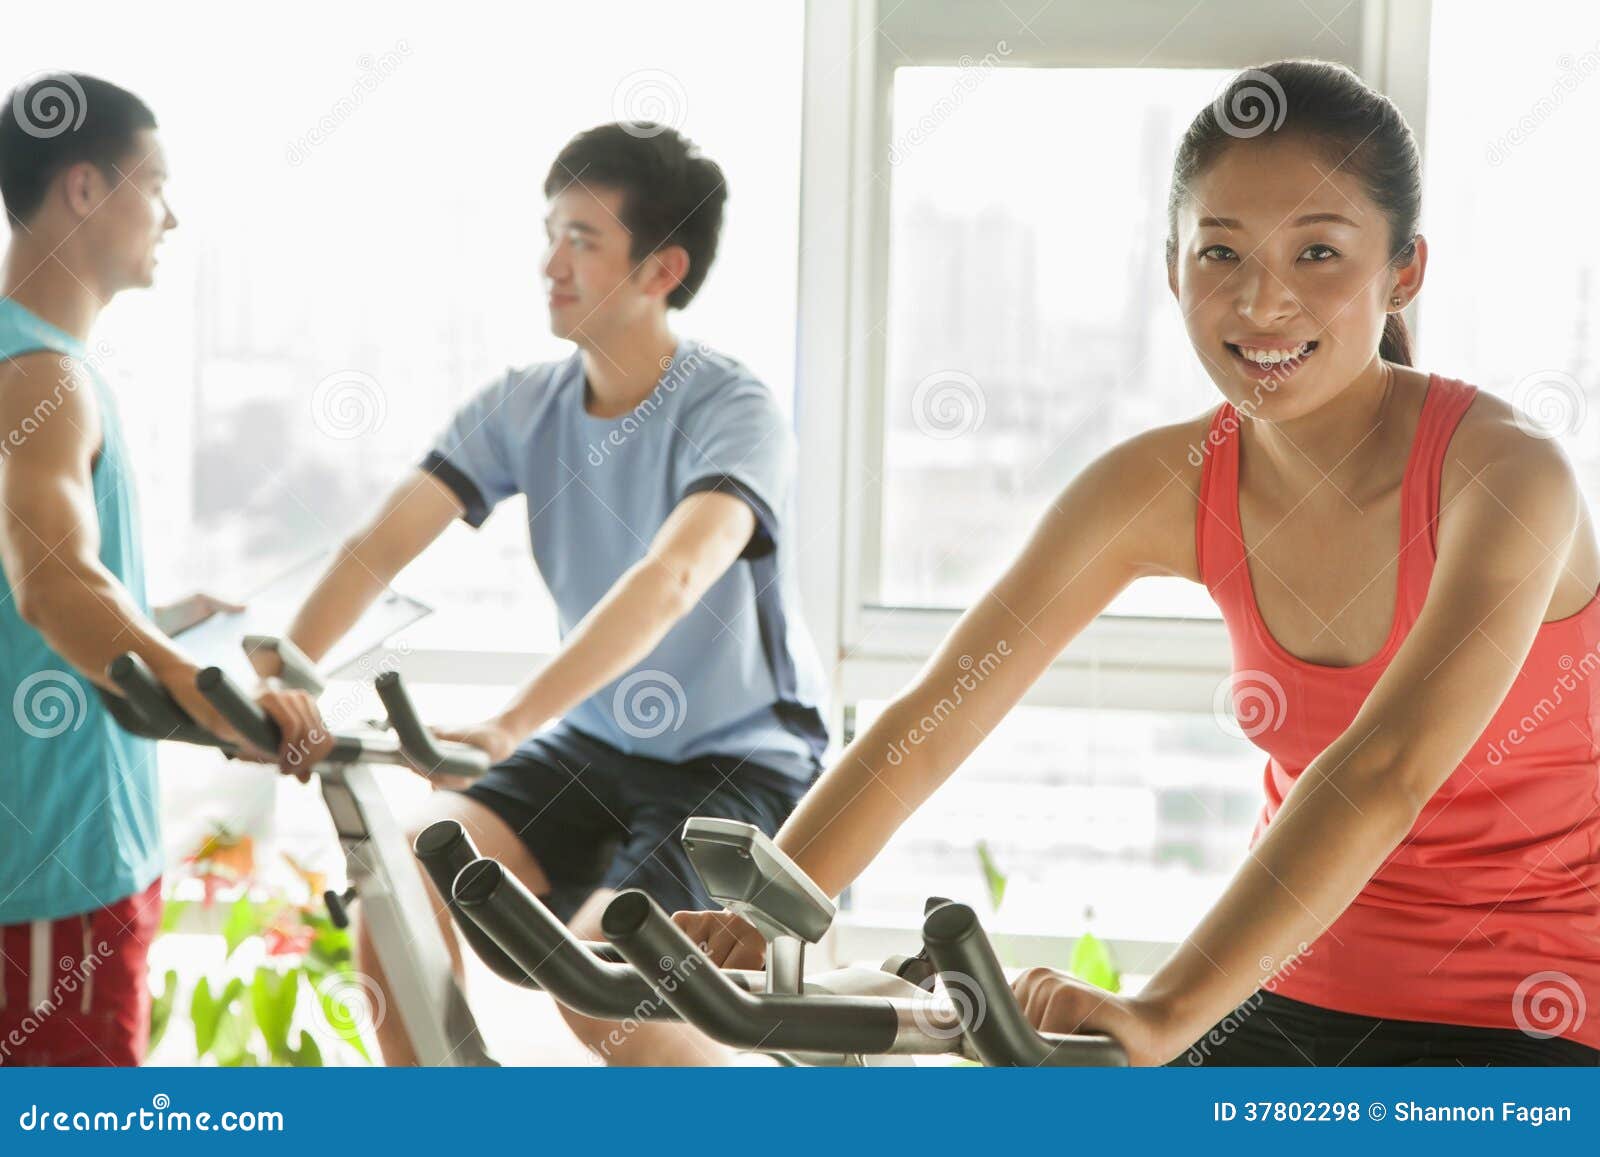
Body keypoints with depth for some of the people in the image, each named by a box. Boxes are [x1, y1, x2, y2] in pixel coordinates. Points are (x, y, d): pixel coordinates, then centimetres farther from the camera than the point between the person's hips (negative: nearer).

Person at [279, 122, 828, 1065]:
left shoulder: (734, 412, -21)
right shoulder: (523, 406, -4)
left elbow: (670, 581, -38)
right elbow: (382, 544, -12)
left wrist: (511, 725, -49)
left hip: (742, 763, -6)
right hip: (596, 744, 6)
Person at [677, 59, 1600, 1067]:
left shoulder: (1505, 473, -23)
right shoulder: (1163, 486, -8)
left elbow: (1385, 769, -37)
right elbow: (933, 721, -11)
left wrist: (1164, 1013, -47)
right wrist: (751, 920, -24)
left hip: (1518, 1019, -4)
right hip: (1287, 991, 5)